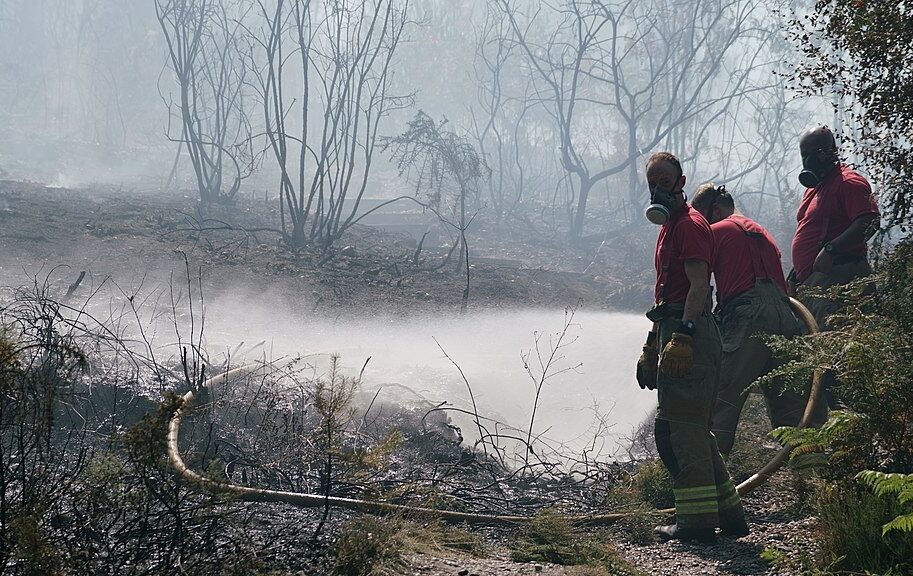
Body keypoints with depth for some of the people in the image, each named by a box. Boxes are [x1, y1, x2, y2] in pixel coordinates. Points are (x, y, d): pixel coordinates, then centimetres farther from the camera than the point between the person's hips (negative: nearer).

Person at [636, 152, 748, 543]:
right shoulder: (669, 227, 23)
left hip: (691, 335, -11)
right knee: (685, 430, 13)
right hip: (675, 335, 11)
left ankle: (697, 521, -7)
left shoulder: (690, 225, -8)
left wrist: (682, 336, -27)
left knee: (681, 429, -10)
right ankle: (729, 514, 17)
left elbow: (698, 285, -19)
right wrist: (652, 346, 26)